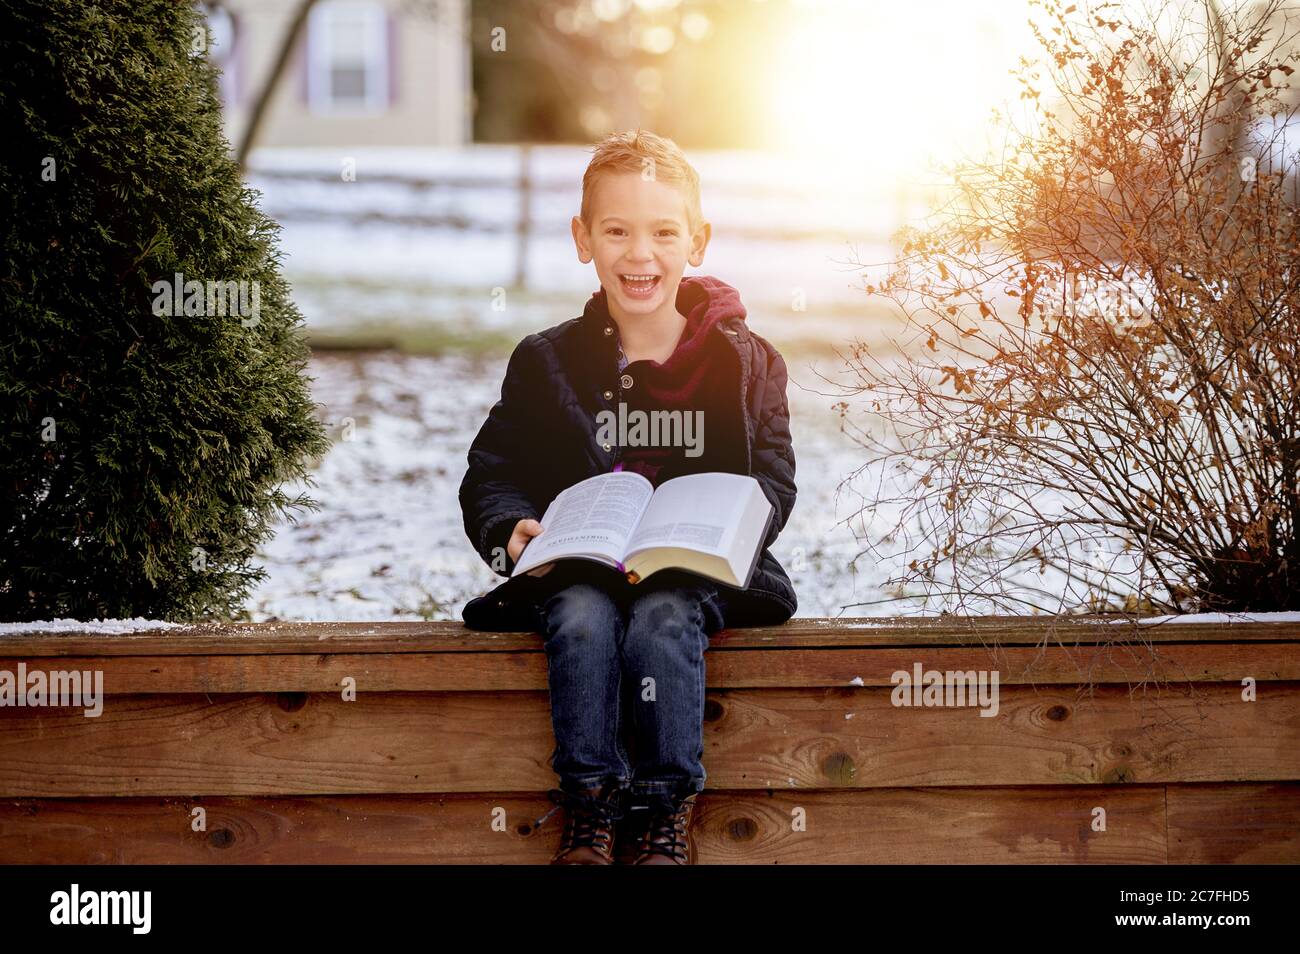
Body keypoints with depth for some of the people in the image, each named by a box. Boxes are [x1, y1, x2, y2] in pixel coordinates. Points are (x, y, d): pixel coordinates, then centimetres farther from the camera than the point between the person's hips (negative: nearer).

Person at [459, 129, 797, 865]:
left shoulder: (746, 363, 6)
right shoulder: (547, 362, 8)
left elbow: (773, 485, 2)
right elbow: (493, 474, 8)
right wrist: (512, 532, -14)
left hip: (697, 574, -1)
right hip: (580, 570, 1)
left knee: (663, 621, -32)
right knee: (583, 620, -31)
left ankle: (668, 812, -21)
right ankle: (590, 805, -23)